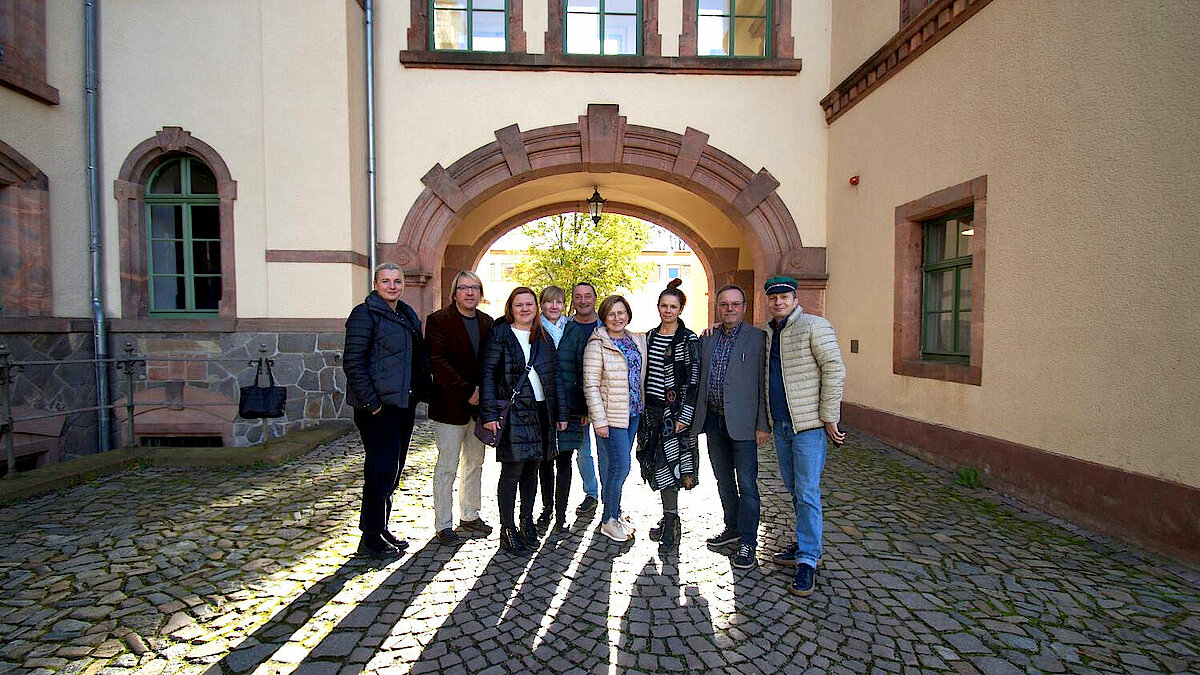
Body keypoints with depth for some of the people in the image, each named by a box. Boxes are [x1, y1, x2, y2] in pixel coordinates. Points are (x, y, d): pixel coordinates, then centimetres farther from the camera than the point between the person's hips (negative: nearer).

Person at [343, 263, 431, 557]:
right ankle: (371, 538, 12)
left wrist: (422, 392, 9)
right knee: (382, 469, -3)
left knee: (393, 469, 15)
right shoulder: (365, 314, -8)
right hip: (379, 405, -8)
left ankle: (381, 528, 29)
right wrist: (372, 402, -18)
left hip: (404, 403, 8)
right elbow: (352, 362, -14)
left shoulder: (408, 316, 14)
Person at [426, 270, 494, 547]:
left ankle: (470, 516, 31)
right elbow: (437, 362, -15)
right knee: (447, 466, 3)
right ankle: (443, 525, 17)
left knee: (475, 464, 15)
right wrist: (466, 392, -19)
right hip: (450, 405, -6)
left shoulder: (487, 322, 9)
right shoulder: (439, 320, -7)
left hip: (479, 404, 6)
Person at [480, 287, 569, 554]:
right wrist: (489, 413, -13)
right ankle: (507, 529, 15)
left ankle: (527, 521, 29)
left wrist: (560, 412, 9)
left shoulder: (543, 337, 13)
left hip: (541, 411, 5)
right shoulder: (500, 334, -2)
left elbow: (555, 376, 13)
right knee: (512, 471, -1)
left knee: (531, 468, 13)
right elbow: (488, 374, -6)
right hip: (513, 411, -5)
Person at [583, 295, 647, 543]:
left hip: (633, 413, 6)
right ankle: (609, 520, 11)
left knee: (617, 464, 14)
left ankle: (613, 511, 29)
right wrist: (599, 420, -17)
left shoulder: (638, 340, 8)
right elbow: (591, 385, -14)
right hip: (611, 415, -6)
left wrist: (642, 407, 9)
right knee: (620, 465, -5)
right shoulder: (597, 344, -11)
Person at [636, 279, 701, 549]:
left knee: (666, 466, -7)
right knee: (657, 466, 10)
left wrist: (683, 417, -15)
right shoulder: (650, 336, 11)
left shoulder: (689, 339, -7)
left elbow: (693, 381, -10)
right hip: (651, 410, 6)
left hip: (674, 411, -6)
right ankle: (669, 519, 24)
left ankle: (671, 524, 6)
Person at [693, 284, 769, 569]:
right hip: (713, 420, 6)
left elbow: (764, 384, -7)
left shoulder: (758, 338, -5)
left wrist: (763, 425, -10)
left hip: (742, 422, -5)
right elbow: (699, 378, 13)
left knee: (746, 484, 1)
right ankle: (733, 528, 35)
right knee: (724, 481, 18)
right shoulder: (707, 339, 10)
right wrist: (696, 416, 7)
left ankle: (747, 543, 14)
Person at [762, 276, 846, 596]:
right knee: (794, 490, 16)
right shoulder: (767, 333, 12)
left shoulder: (814, 326, -9)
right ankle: (806, 543, 32)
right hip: (780, 424, 7)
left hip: (808, 425, -7)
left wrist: (829, 418, -14)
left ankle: (807, 561, 7)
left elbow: (834, 370, -13)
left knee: (807, 494, -3)